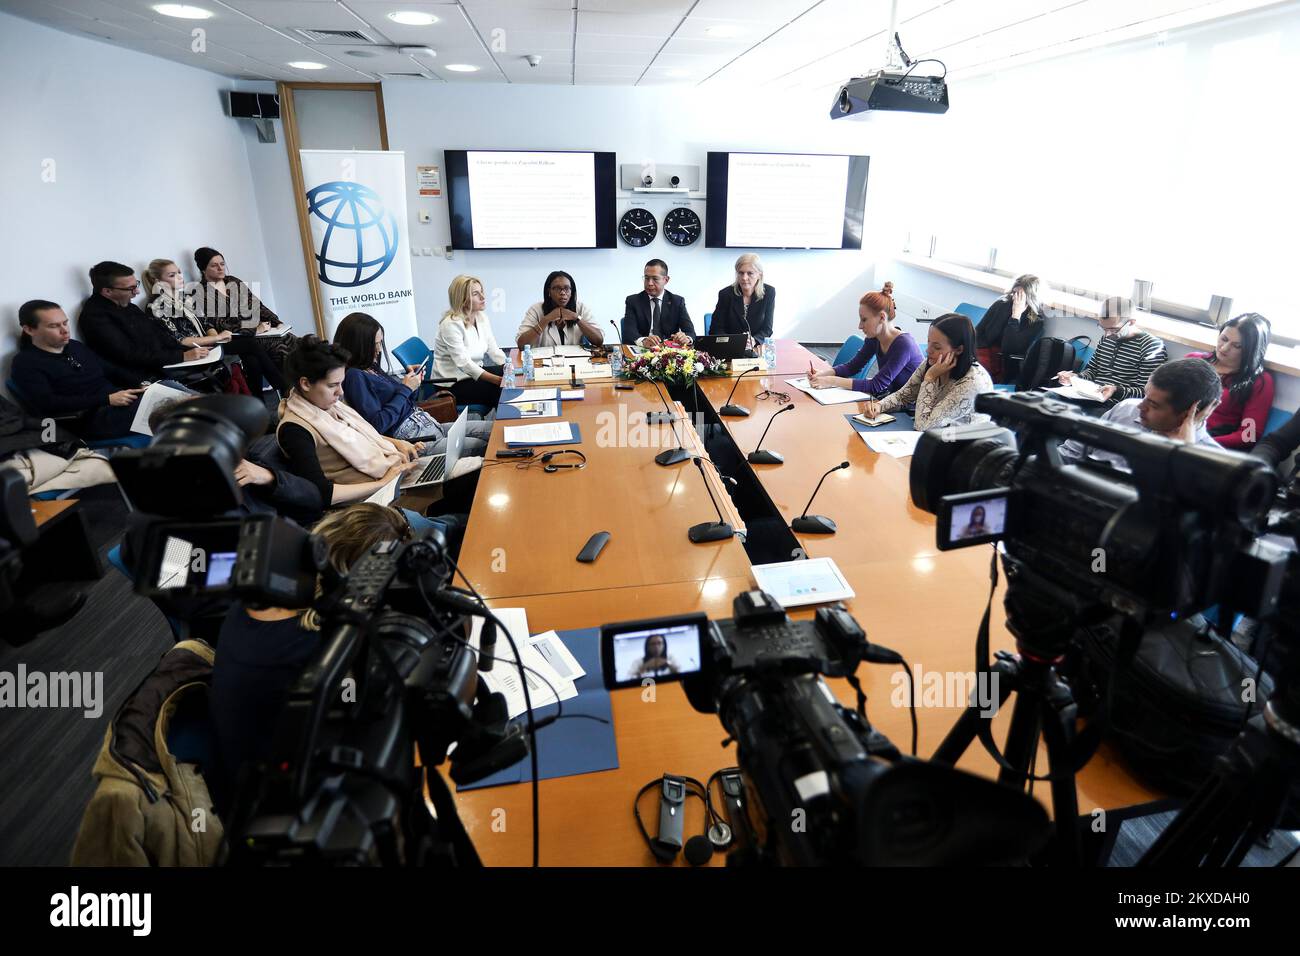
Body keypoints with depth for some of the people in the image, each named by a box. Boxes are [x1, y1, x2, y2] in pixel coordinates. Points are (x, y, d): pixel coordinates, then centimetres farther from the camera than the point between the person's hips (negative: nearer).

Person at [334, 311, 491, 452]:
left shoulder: (372, 367, 14)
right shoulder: (355, 376, -12)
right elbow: (377, 424, -20)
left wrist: (411, 379, 4)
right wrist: (405, 389, -12)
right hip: (408, 438, -9)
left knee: (493, 430, 0)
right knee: (481, 446, -18)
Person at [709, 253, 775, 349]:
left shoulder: (769, 292, -1)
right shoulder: (726, 294, -4)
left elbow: (767, 329, 0)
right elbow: (715, 330, -4)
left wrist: (753, 341, -22)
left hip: (757, 350, 0)